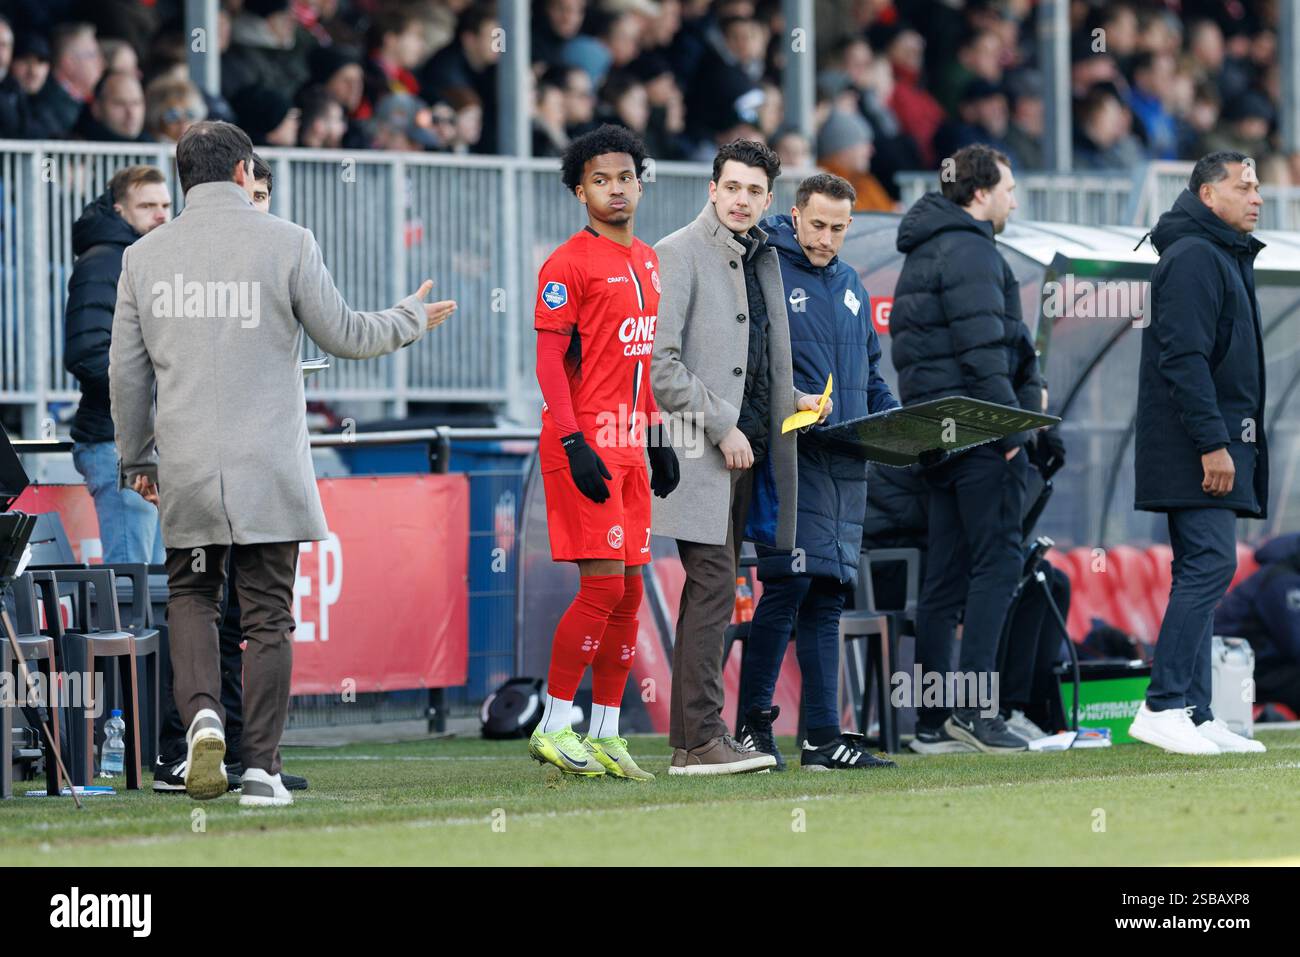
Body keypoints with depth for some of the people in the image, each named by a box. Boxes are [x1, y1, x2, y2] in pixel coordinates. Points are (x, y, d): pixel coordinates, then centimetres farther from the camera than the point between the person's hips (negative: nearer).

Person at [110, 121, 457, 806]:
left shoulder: (146, 256, 4)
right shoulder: (286, 243, -4)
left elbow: (126, 373, 9)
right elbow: (344, 337, 2)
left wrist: (136, 459, 22)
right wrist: (411, 319, 22)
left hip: (186, 468, 2)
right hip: (269, 467, -2)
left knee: (190, 595, 17)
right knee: (267, 617, 4)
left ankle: (202, 714, -9)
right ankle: (261, 768, 3)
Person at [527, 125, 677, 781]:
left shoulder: (647, 262, 17)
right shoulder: (568, 264, -8)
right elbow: (549, 360, -12)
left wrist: (658, 439, 19)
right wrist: (575, 444, -20)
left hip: (629, 446, 8)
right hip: (584, 445, -8)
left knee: (629, 592, 7)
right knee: (603, 586, -12)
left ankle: (605, 735, 12)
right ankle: (554, 728, -4)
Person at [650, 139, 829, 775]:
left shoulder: (762, 259, 19)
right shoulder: (679, 254, -6)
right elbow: (661, 359, -13)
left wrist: (792, 402, 9)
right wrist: (721, 425, -16)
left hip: (747, 447, 8)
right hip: (701, 449, -8)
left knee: (712, 590, 8)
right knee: (714, 586, -13)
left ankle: (689, 738, 10)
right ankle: (701, 740, -14)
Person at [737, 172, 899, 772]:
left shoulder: (850, 285, 19)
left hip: (846, 462, 7)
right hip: (789, 453, -7)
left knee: (827, 596, 7)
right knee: (788, 583, -13)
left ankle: (823, 738, 7)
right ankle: (753, 722, -6)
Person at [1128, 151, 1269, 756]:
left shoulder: (1225, 257, 22)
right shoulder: (1194, 258, -11)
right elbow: (1184, 359, -19)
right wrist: (1212, 443, -23)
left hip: (1220, 445, 10)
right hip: (1197, 449, -10)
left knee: (1200, 573, 8)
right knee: (1210, 565, -15)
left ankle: (1194, 715, 8)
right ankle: (1162, 707, -17)